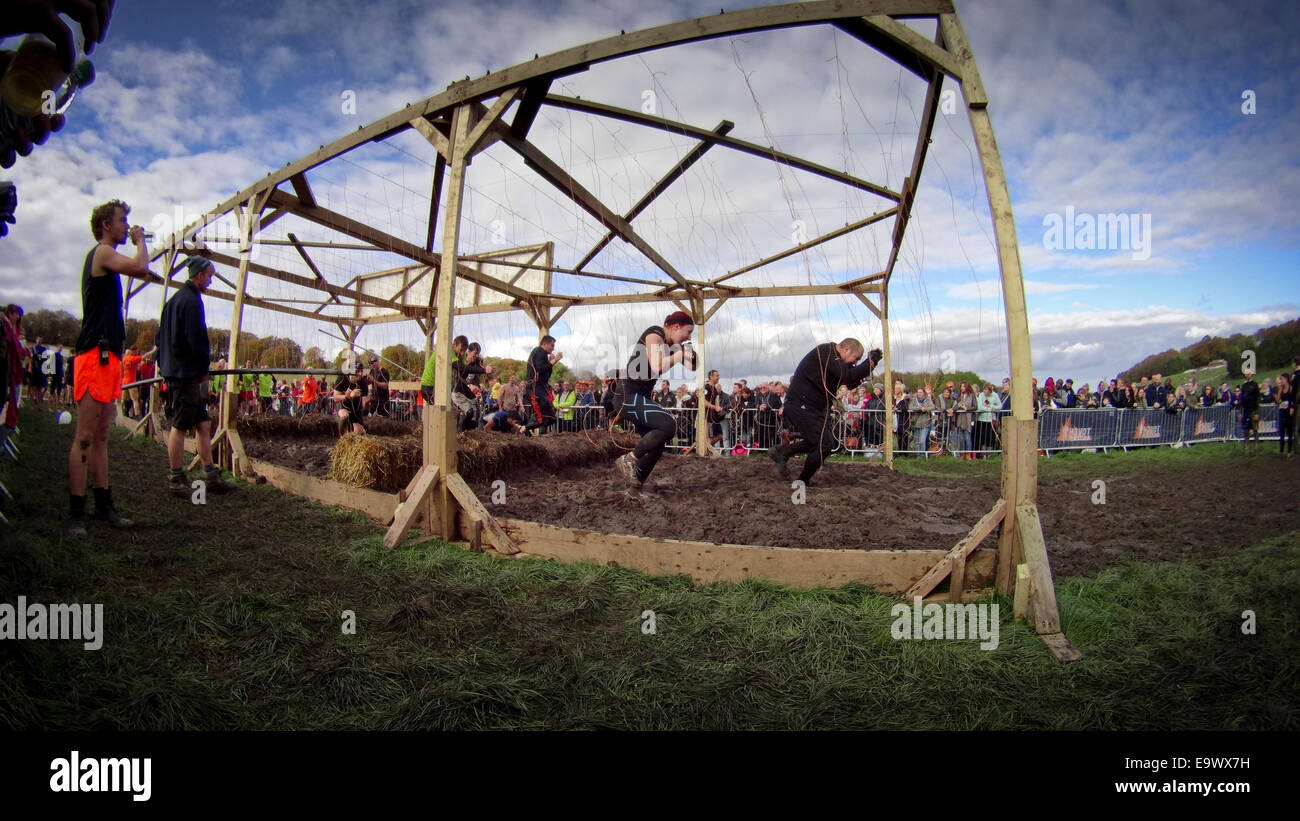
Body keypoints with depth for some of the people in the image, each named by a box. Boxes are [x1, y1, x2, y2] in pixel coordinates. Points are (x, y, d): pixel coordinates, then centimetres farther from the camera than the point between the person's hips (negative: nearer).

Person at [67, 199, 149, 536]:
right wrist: (140, 240, -7)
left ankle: (104, 505, 17)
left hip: (108, 356, 10)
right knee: (85, 437, -9)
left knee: (100, 436, 11)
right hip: (95, 356, -10)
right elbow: (140, 267, -22)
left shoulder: (105, 257, 23)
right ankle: (75, 514, -7)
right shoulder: (102, 252, -4)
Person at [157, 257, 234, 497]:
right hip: (187, 372, -10)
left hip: (173, 369, 10)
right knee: (180, 425, -3)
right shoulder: (191, 300, -14)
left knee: (203, 424, 11)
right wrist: (204, 369, -7)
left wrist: (164, 363, 20)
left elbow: (161, 337, 22)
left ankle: (211, 475, 14)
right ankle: (176, 479, 3)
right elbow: (197, 340, -18)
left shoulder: (175, 299, 17)